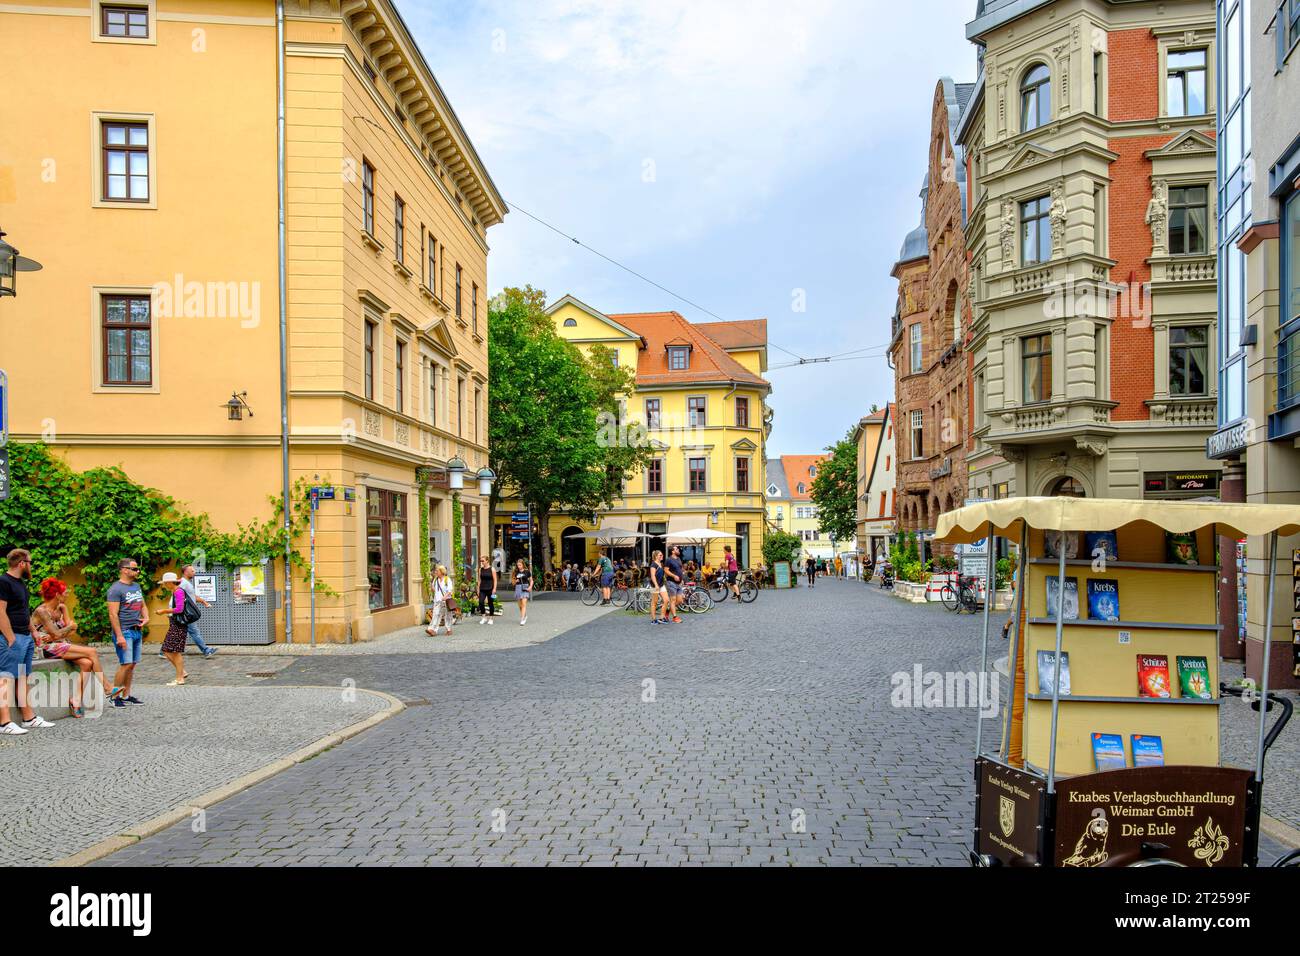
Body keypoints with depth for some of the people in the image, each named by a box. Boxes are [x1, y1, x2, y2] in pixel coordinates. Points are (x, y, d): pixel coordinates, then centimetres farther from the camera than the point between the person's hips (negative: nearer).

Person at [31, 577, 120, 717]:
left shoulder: (59, 609, 14)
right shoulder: (41, 611, -11)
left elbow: (71, 631, 5)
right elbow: (56, 634, -17)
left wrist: (53, 636, -12)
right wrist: (71, 626, 0)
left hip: (62, 645, 8)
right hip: (49, 648, -8)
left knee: (86, 663, -20)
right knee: (91, 652, -20)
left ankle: (76, 702, -24)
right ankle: (107, 690, -13)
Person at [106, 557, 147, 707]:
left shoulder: (136, 586, 15)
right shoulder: (116, 589, -10)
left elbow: (143, 605, 25)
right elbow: (113, 614, -15)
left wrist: (146, 618, 4)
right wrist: (119, 636, -19)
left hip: (137, 631, 8)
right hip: (124, 631, -8)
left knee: (132, 664, 9)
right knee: (126, 664, -11)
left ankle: (126, 695, 16)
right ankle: (115, 696, -1)